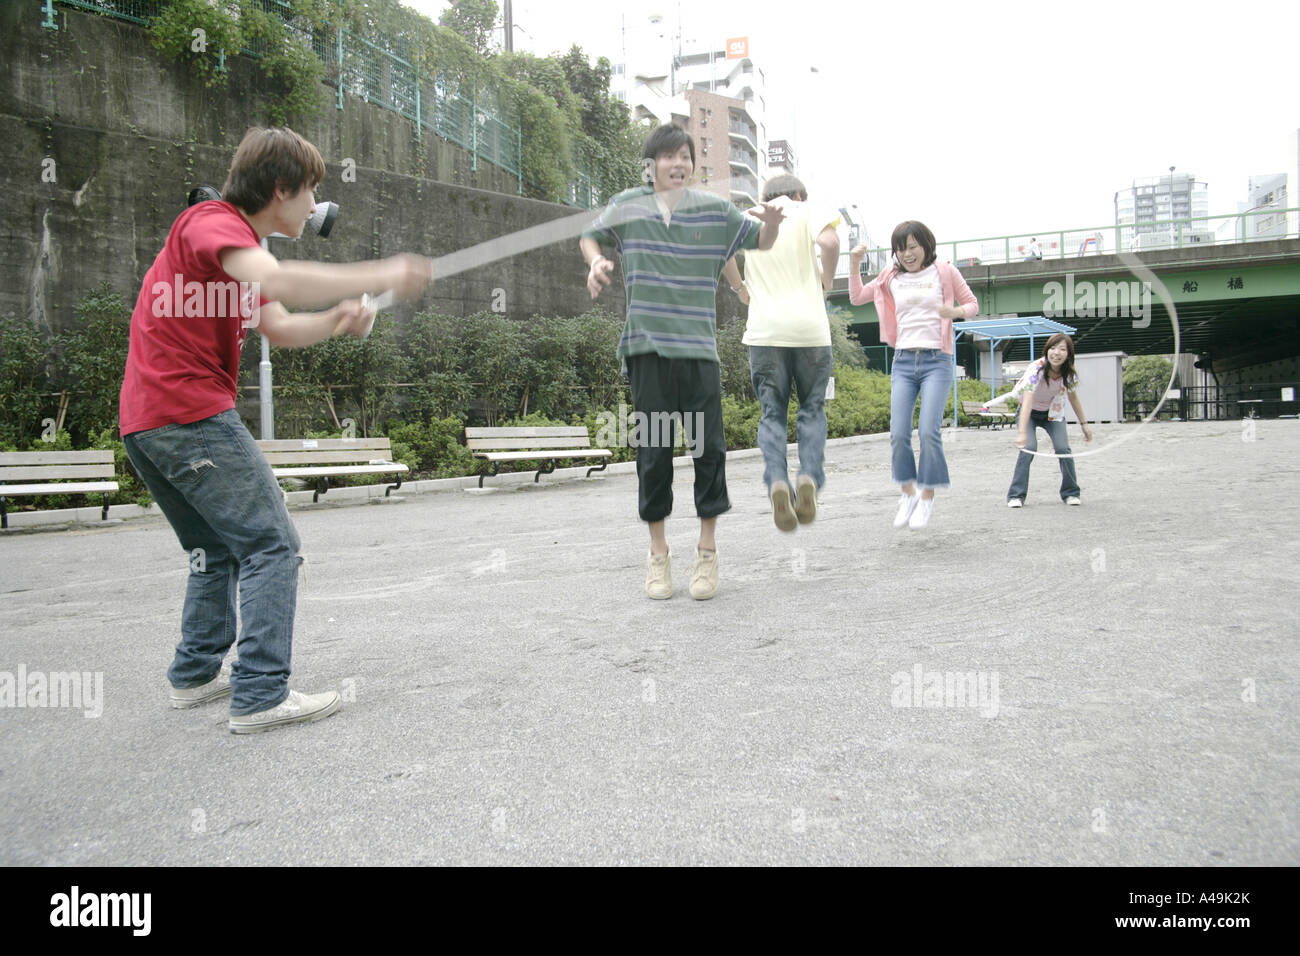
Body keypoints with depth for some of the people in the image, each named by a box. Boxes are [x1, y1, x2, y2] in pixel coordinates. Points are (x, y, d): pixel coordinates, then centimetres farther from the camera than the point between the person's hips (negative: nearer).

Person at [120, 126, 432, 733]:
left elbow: (279, 328, 20)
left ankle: (195, 674, 29)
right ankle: (260, 695, -10)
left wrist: (336, 320, 0)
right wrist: (383, 276, -27)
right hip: (190, 411, -11)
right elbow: (282, 281, -32)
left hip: (149, 423, 11)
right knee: (272, 546, -9)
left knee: (218, 549, 21)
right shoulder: (210, 221, -10)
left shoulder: (235, 234, 22)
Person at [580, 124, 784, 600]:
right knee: (654, 449, 1)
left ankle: (707, 550, 11)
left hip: (699, 347, 0)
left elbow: (761, 241, 15)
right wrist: (596, 262, 1)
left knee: (709, 446, -4)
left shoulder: (713, 209, 7)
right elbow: (590, 236, 23)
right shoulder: (627, 206, 7)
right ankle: (658, 552, 15)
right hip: (648, 348, 0)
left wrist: (771, 222, -9)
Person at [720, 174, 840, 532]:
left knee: (772, 413, 5)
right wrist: (826, 281, 2)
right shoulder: (807, 213, 5)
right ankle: (809, 478, -9)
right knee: (812, 409, 12)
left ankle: (777, 481, -17)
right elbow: (829, 241, -14)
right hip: (810, 327, -1)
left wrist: (739, 289, 9)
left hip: (765, 330, 1)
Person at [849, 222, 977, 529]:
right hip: (903, 361, 3)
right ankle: (908, 494, 12)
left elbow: (972, 303, 11)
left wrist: (955, 311, -11)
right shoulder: (891, 278, 12)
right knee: (898, 434, -8)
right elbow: (856, 297, 20)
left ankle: (927, 497, 1)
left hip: (937, 360, -3)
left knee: (928, 431, -16)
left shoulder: (944, 272, 5)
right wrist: (854, 264, 7)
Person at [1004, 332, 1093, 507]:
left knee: (1063, 448, -14)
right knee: (1028, 447, -23)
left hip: (1053, 412, 3)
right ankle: (1016, 495, -16)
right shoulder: (1036, 369, -33)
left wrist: (1084, 424, 6)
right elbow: (1027, 401, -41)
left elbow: (1073, 397, 2)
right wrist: (1022, 432, -49)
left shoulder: (1069, 374, -18)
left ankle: (1070, 493, 4)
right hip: (1030, 412, -3)